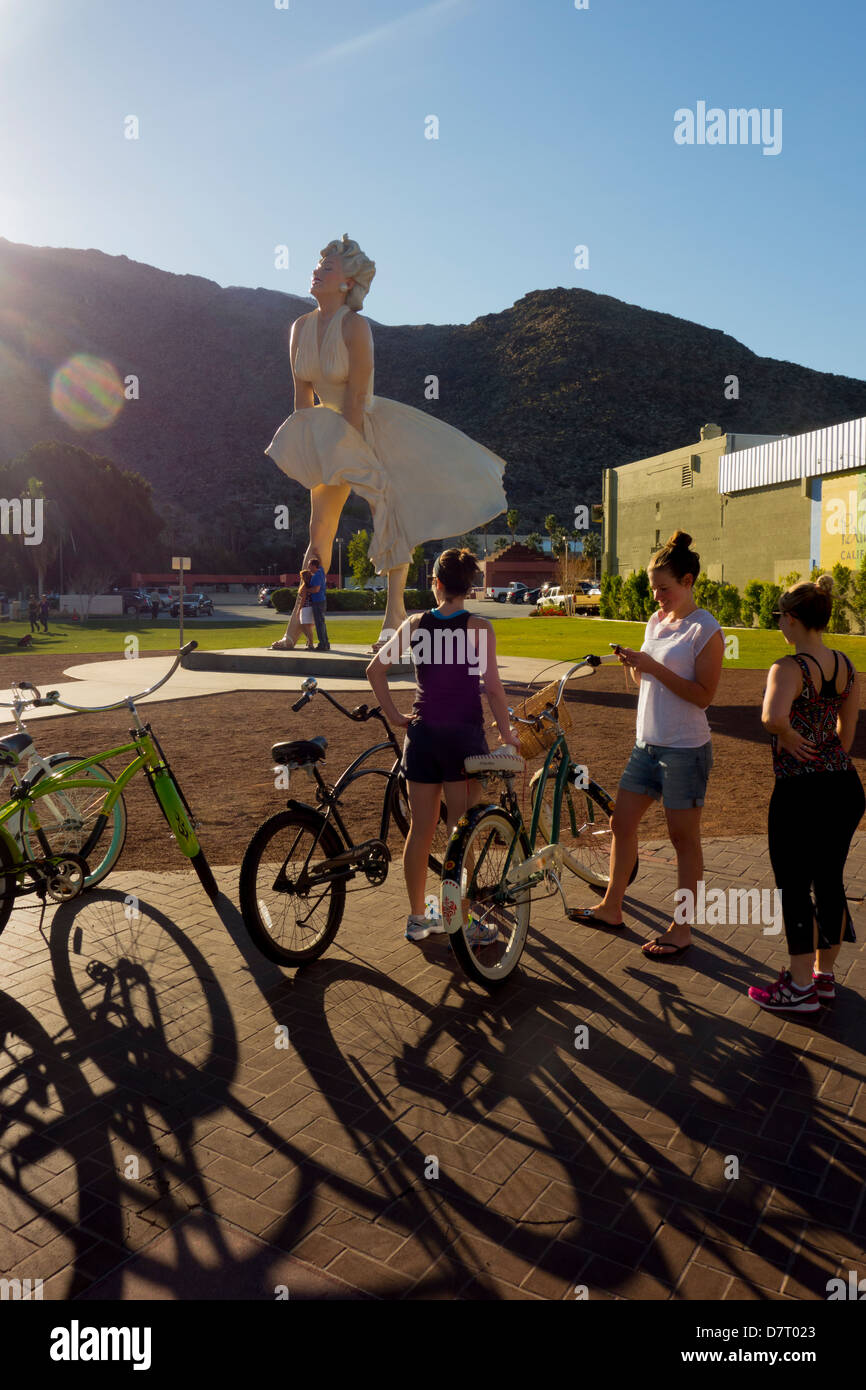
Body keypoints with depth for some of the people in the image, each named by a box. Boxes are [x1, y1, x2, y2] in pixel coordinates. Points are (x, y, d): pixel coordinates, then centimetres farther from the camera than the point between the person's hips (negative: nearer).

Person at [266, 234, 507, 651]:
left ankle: (394, 610, 17)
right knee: (319, 531, 6)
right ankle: (297, 625, 11)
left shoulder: (354, 325, -20)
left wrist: (347, 446, -20)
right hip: (330, 433, 5)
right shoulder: (301, 327, -2)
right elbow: (302, 392, 4)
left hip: (371, 426, -5)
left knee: (390, 515, 1)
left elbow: (357, 396, -22)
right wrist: (307, 446, 3)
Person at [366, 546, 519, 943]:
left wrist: (393, 714, 8)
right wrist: (506, 733, -2)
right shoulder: (478, 628, -8)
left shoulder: (415, 623, 2)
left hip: (422, 735, 3)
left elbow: (375, 668, 2)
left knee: (420, 831, 11)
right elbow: (493, 687, -12)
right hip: (464, 734, -3)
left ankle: (417, 918, 22)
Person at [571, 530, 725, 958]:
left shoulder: (706, 630, -12)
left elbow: (703, 694, -18)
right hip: (647, 743, 8)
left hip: (685, 749, -7)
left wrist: (654, 667, -22)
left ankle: (682, 928, 16)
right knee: (621, 822, 12)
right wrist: (634, 664, -6)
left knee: (683, 838, 3)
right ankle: (611, 907, 27)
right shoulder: (656, 621, 10)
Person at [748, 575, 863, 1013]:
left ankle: (800, 987, 16)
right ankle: (824, 975, 32)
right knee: (830, 882, 18)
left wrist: (789, 738, -18)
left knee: (794, 888, 5)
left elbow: (773, 716, -37)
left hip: (800, 791, -8)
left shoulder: (789, 668, -18)